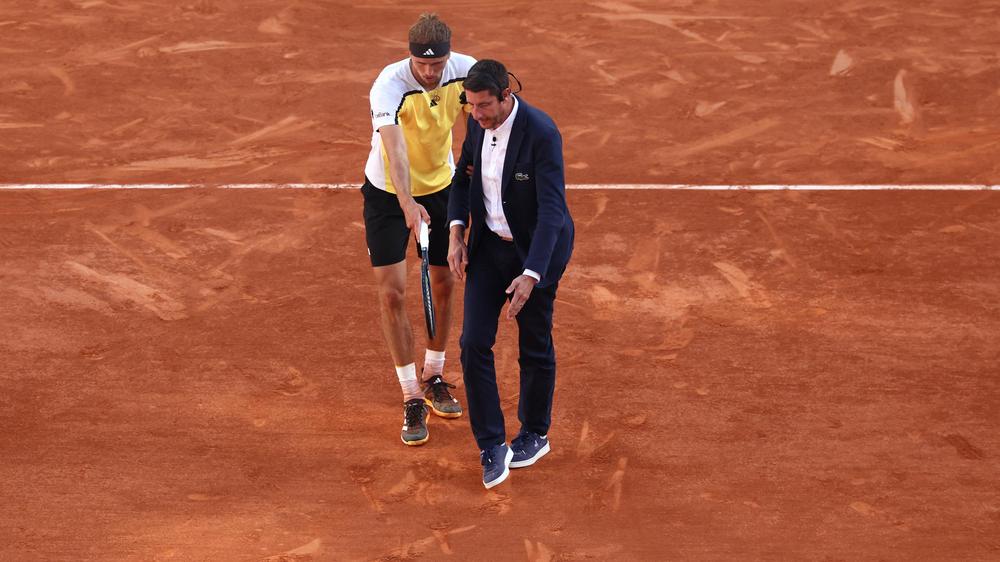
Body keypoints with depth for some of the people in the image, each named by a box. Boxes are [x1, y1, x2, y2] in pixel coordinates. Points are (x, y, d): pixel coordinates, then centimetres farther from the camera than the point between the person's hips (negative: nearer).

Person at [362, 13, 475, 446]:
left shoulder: (465, 71, -18)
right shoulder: (390, 86, -32)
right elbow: (393, 147, -47)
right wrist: (407, 204, -60)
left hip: (441, 187, 4)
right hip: (388, 194, -4)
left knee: (444, 286, 12)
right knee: (392, 294, -8)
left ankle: (433, 378, 34)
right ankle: (412, 400, 2)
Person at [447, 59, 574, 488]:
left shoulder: (541, 134, -27)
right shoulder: (478, 123, -7)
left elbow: (551, 210, -29)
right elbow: (463, 177, 10)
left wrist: (531, 275, -37)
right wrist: (456, 233, -4)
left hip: (536, 250, -5)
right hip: (489, 246, 5)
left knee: (535, 348, 11)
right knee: (474, 344, -3)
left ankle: (535, 434, 33)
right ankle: (492, 447, 7)